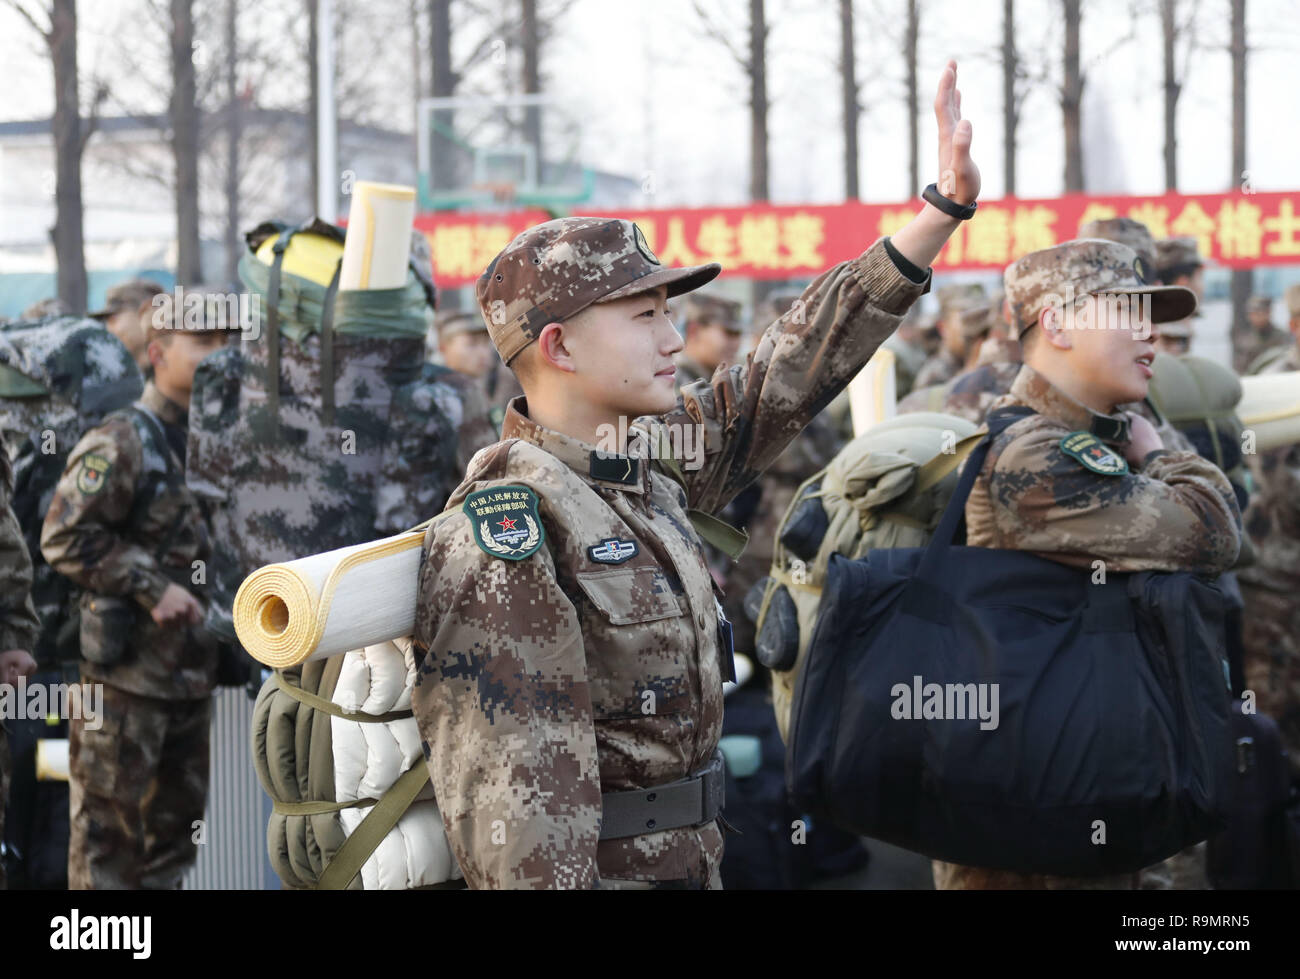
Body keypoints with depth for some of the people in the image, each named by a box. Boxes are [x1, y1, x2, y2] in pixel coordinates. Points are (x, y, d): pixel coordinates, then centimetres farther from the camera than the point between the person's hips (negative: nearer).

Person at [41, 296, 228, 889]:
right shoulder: (121, 444, -12)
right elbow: (65, 538, -17)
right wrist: (152, 588, -19)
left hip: (193, 669, 7)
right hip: (127, 669, -7)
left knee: (177, 819, 14)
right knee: (107, 824, -1)